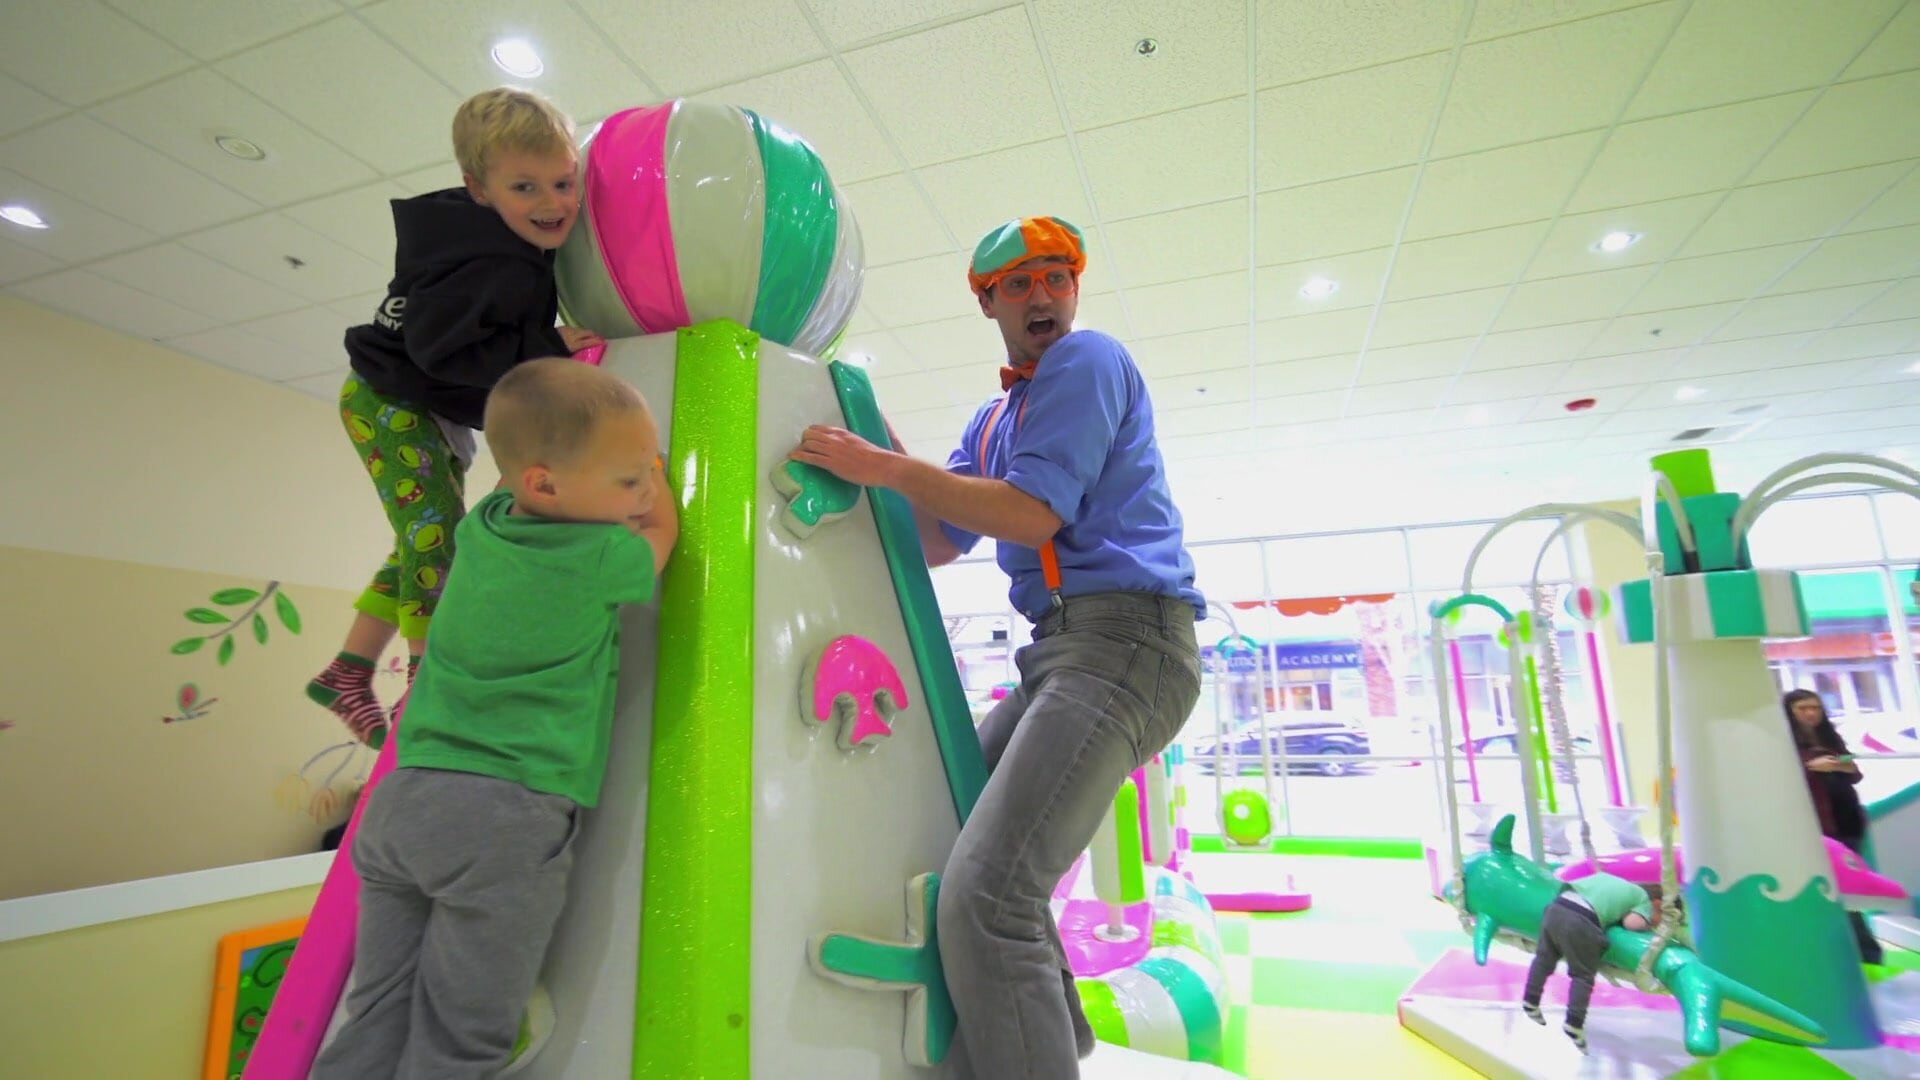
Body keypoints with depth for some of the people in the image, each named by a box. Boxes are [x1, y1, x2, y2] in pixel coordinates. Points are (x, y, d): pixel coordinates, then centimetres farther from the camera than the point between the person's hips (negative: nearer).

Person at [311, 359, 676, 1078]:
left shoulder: (481, 526, 8)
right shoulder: (605, 559, -12)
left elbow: (511, 489, 33)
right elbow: (664, 528, 10)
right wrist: (648, 470, 21)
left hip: (401, 801, 7)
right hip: (508, 815, -7)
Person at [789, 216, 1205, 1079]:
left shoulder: (1086, 360, -3)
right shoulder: (993, 420, 23)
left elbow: (1035, 515, -15)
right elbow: (937, 543, 18)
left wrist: (888, 468, -12)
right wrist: (878, 444, 9)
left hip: (1124, 638, -10)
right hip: (1064, 645, 10)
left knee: (985, 898, -22)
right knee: (954, 834, 21)